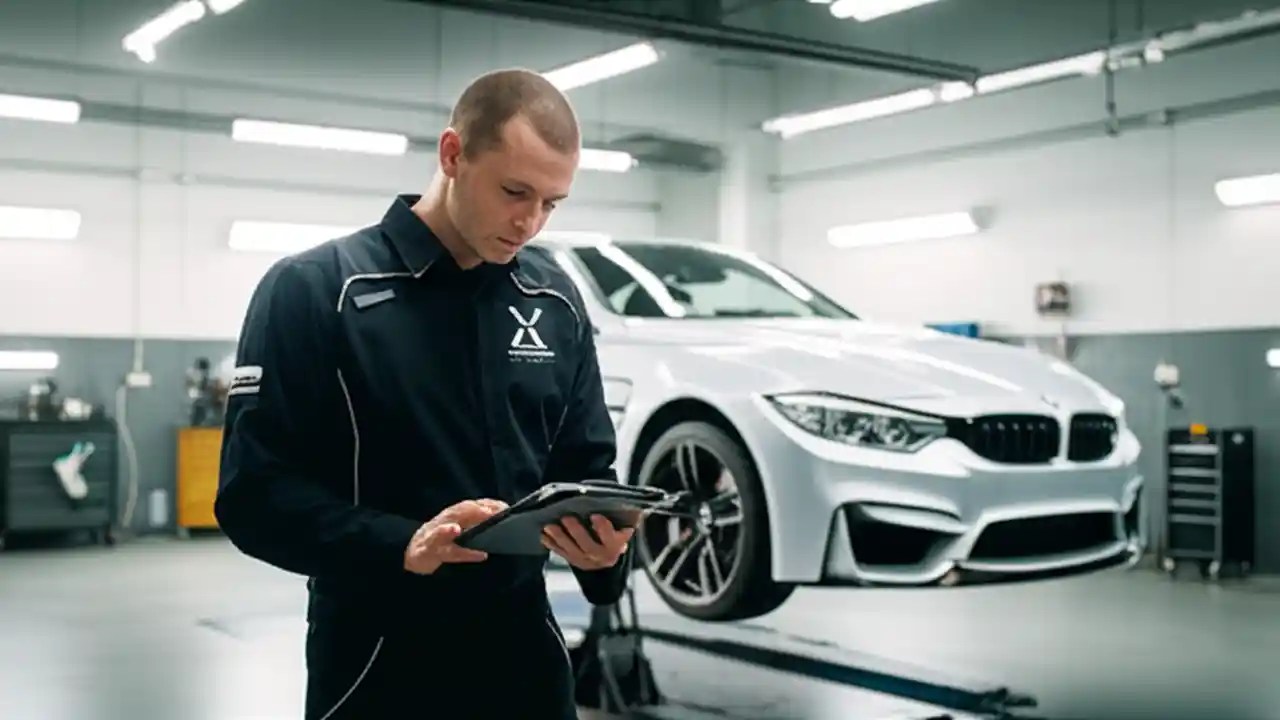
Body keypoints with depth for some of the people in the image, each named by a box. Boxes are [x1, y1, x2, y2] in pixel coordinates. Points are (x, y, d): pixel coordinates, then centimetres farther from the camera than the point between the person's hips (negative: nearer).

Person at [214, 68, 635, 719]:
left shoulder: (557, 302, 4)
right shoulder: (314, 290, -9)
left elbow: (586, 469, 9)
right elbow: (253, 490, -14)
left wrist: (604, 544, -12)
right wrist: (401, 546, -27)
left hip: (526, 655, 4)